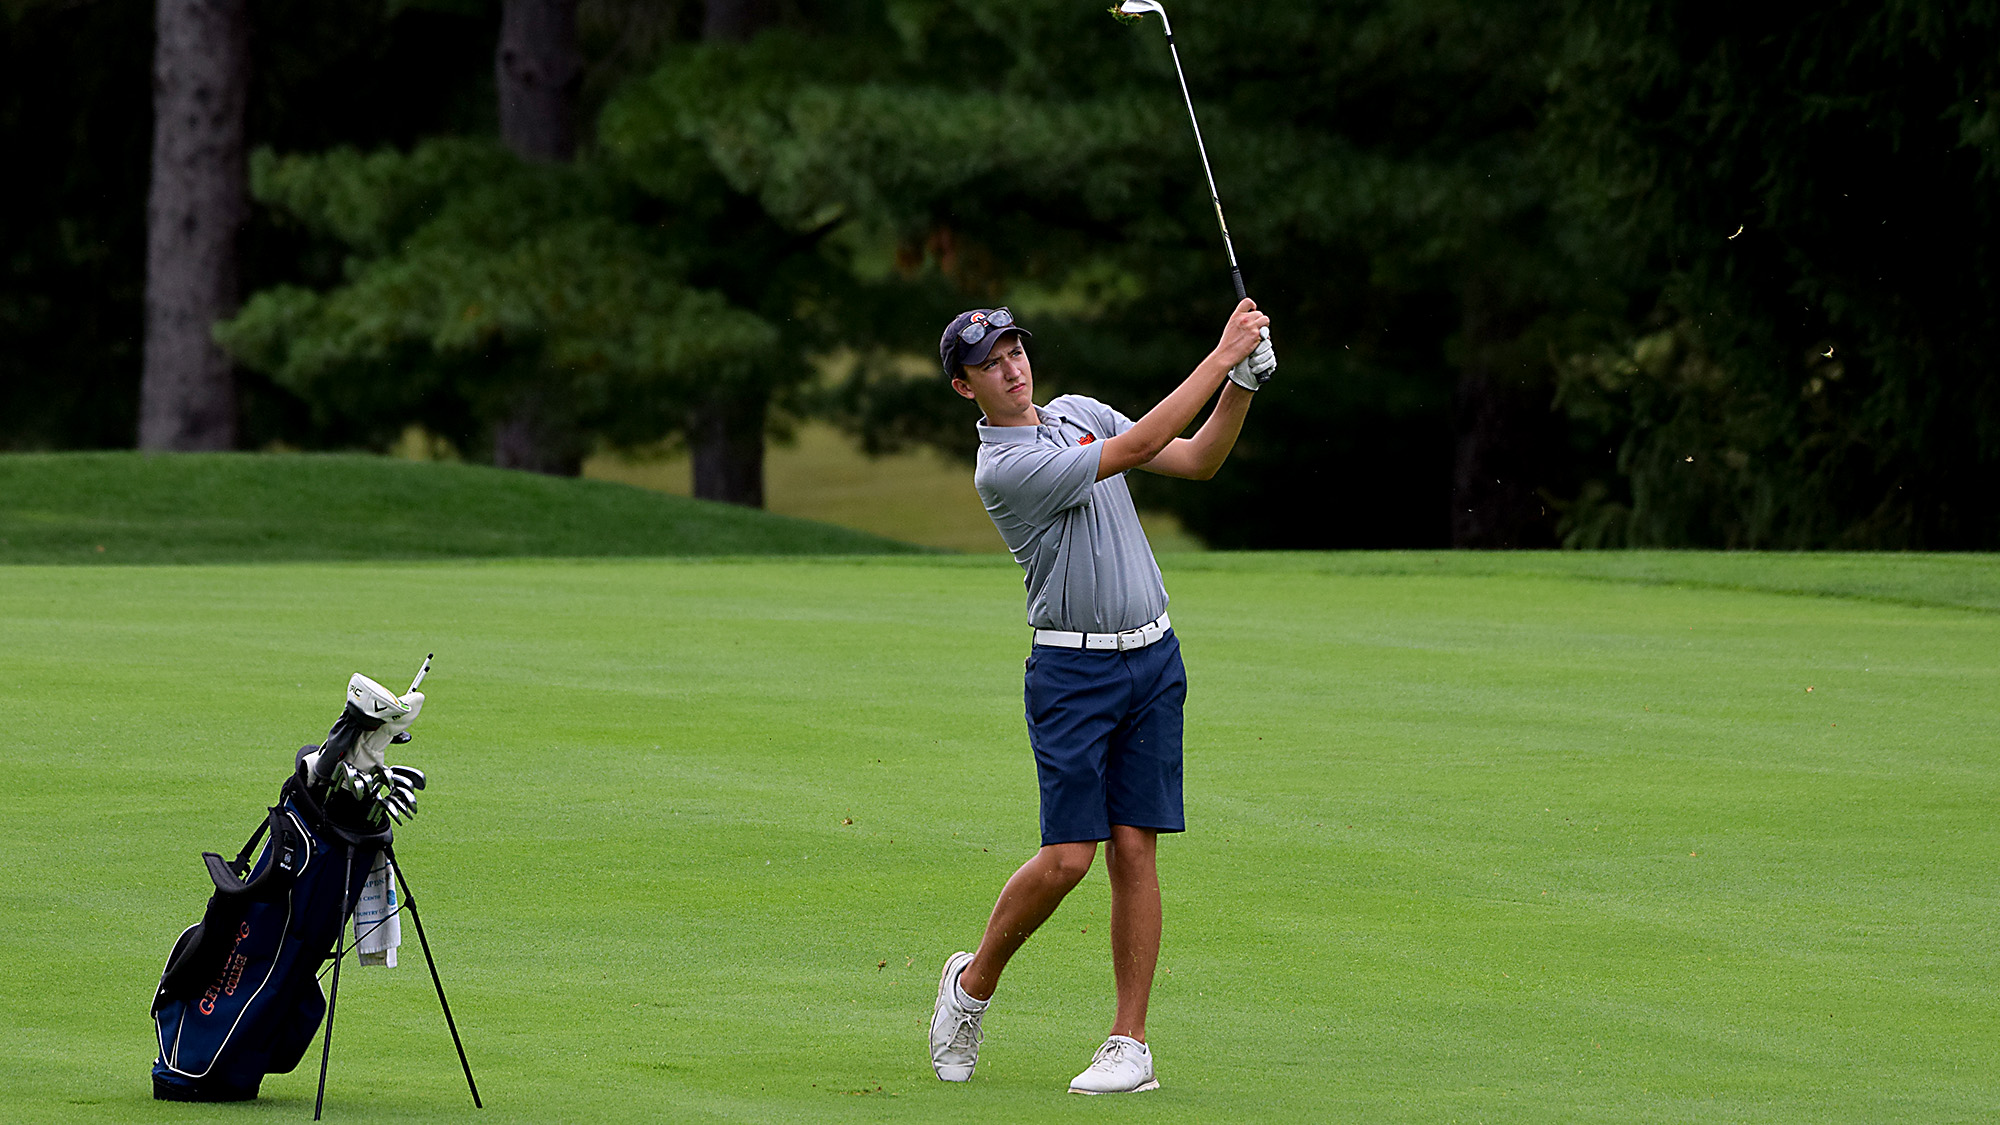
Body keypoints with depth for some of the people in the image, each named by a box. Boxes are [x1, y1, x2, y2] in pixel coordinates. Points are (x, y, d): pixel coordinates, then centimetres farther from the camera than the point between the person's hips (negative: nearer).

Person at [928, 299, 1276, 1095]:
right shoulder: (1002, 469, -15)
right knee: (1068, 857, -10)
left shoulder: (1078, 412, 11)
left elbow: (1196, 461, 10)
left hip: (1153, 660, 5)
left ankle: (1131, 1045, 0)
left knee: (1135, 850, 0)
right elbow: (1138, 446, -20)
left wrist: (1243, 385, -6)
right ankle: (974, 981, 15)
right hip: (1073, 670, -5)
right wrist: (1221, 357, -20)